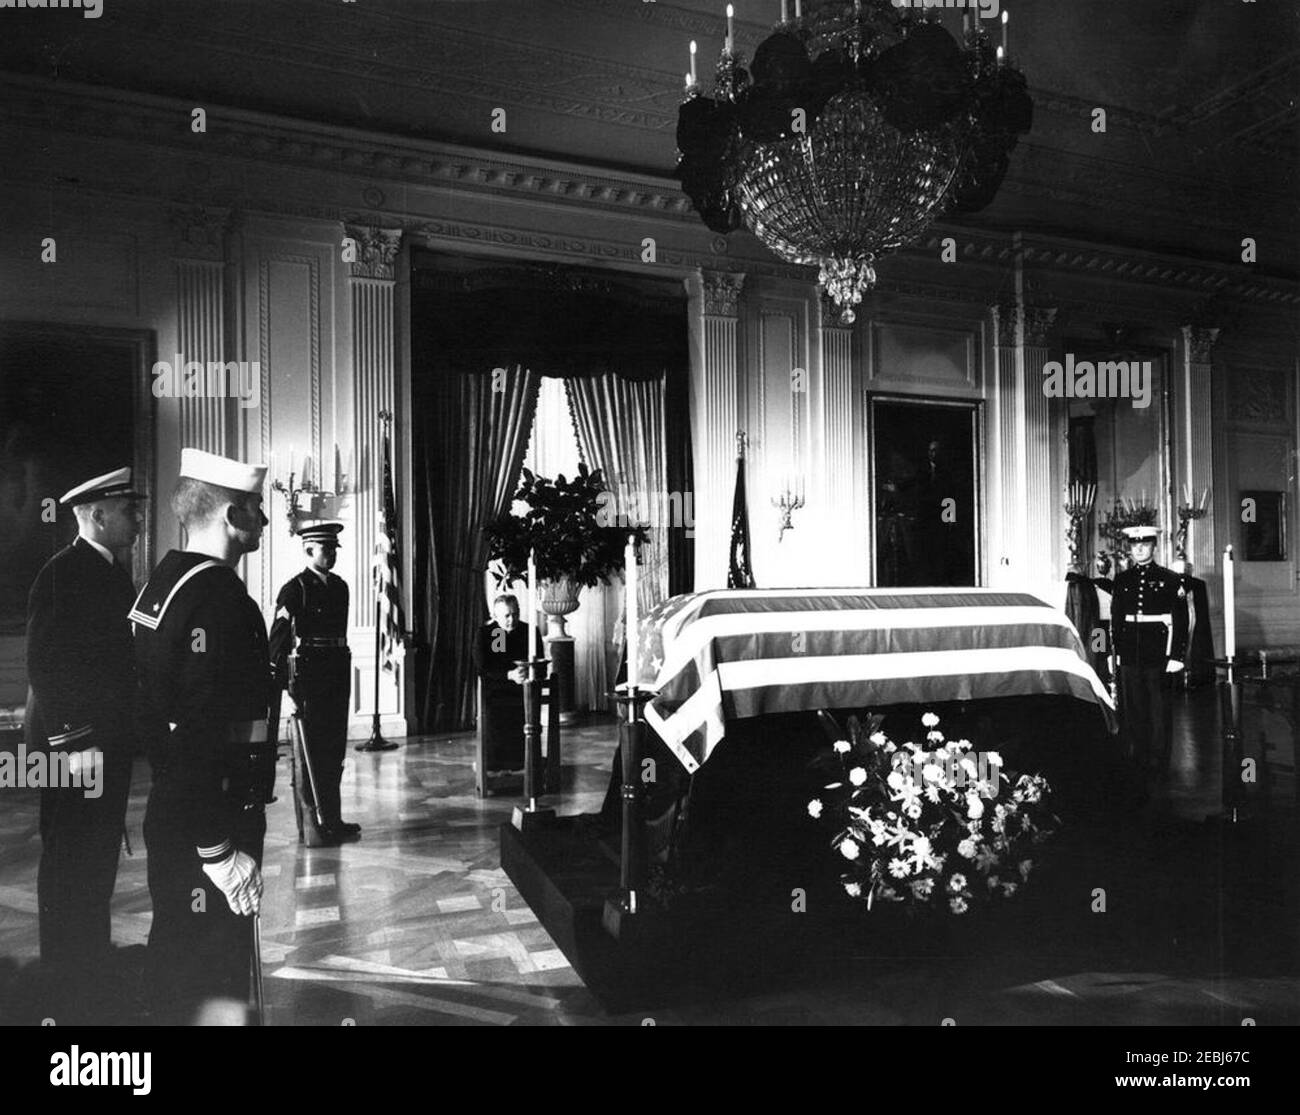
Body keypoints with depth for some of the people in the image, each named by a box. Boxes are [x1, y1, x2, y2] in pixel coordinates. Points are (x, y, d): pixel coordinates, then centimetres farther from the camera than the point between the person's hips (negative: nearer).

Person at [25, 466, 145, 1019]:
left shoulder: (115, 574, 13)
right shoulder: (62, 573, -14)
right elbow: (45, 664, -18)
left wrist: (126, 735, 14)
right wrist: (72, 742, -20)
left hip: (111, 742, 9)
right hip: (76, 746, -9)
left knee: (98, 865, 17)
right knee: (70, 868, 2)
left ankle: (96, 982, 31)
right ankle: (66, 998, 15)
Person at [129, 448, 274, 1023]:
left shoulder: (166, 579, 10)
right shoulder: (217, 595, -23)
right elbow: (202, 732, -27)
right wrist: (219, 851, -24)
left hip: (171, 809, 10)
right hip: (209, 824, -10)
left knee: (178, 954, 23)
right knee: (210, 976, 3)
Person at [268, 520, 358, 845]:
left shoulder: (340, 586, 13)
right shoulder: (294, 589, -7)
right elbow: (278, 636, -13)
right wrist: (275, 676, -20)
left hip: (338, 675, 7)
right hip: (308, 677, -7)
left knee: (335, 751, 11)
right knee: (315, 751, -2)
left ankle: (329, 818, 21)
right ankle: (323, 822, 4)